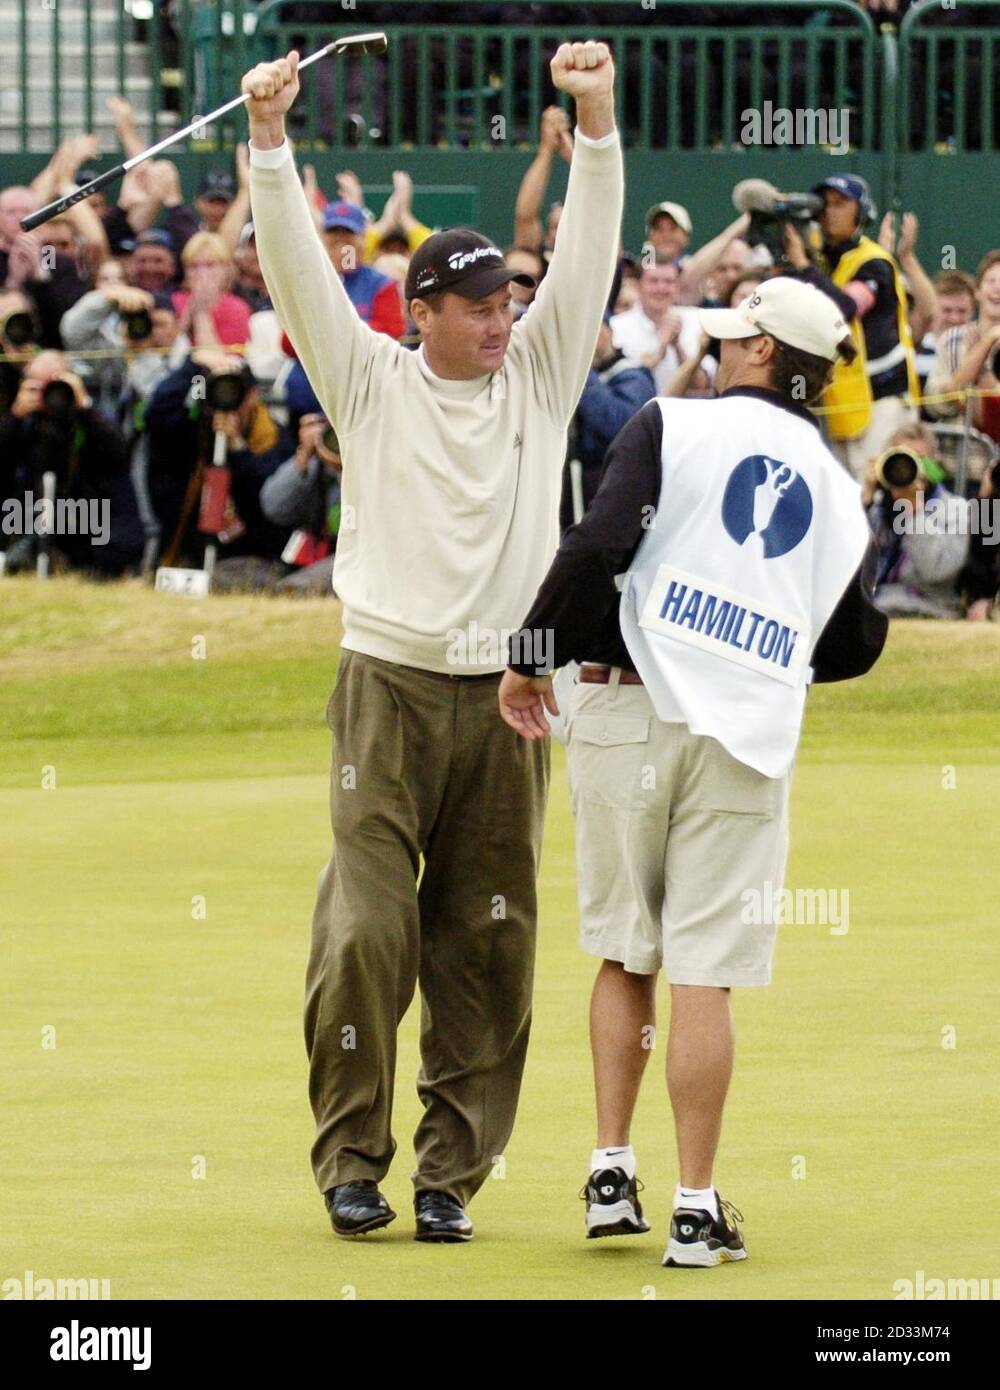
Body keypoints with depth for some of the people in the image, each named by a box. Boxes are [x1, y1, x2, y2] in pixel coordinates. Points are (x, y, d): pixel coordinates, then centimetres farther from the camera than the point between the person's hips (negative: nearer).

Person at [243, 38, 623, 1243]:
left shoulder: (538, 376, 10)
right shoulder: (371, 382, 5)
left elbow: (586, 255, 2)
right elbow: (296, 269, -5)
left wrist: (594, 120, -10)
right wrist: (269, 134, -16)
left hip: (507, 696, 2)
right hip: (389, 683, -2)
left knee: (487, 942, 2)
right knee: (367, 930, -9)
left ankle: (451, 1174, 7)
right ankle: (350, 1161, 2)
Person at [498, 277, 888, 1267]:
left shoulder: (673, 426, 1)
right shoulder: (837, 488, 13)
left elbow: (601, 543, -13)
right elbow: (856, 645, 17)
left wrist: (530, 658, -4)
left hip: (630, 708, -2)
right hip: (747, 736, 2)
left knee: (623, 952, 13)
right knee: (704, 975, 0)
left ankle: (612, 1173, 10)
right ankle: (697, 1210, -4)